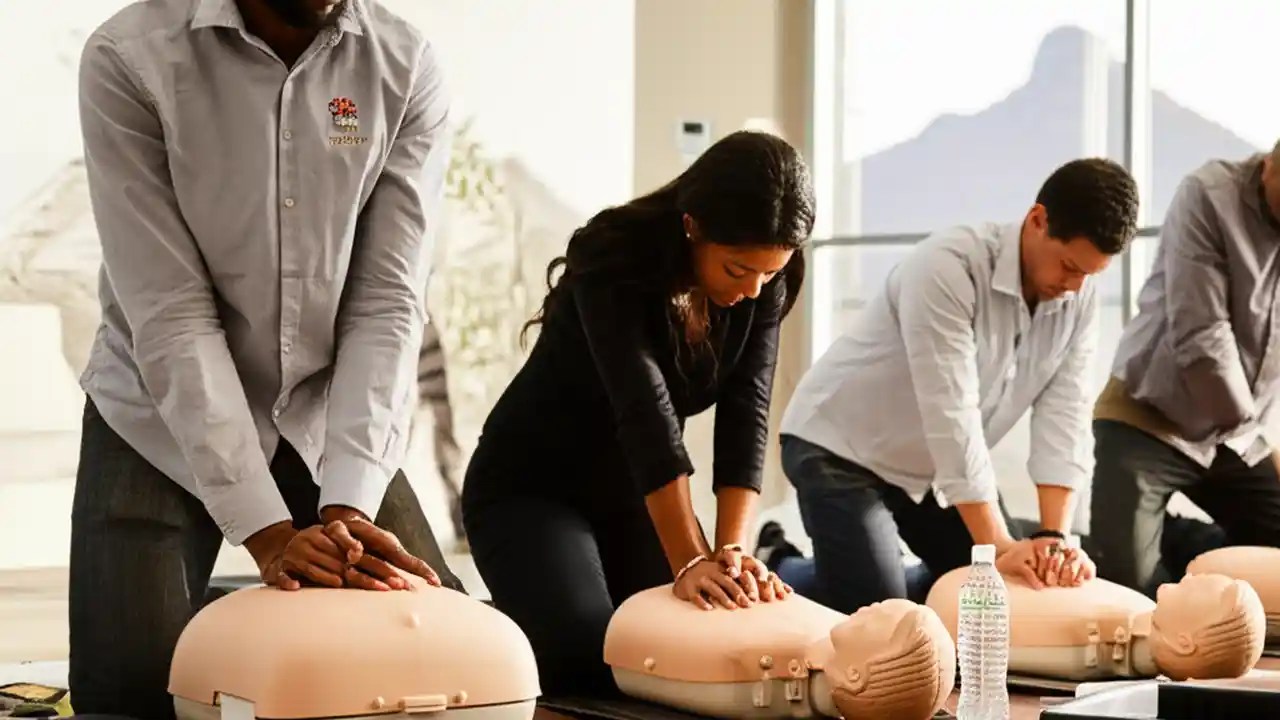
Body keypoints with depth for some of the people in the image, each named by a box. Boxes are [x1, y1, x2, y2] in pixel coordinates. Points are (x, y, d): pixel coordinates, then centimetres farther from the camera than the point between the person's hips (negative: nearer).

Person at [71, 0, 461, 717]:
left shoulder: (407, 69, -11)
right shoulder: (129, 59, -19)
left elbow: (389, 303, -15)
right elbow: (169, 313, -22)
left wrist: (348, 506, -27)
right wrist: (267, 529, -28)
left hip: (328, 420, 3)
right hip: (161, 420, -2)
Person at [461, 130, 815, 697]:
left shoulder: (763, 289, -11)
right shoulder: (613, 261, -28)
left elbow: (746, 416, -19)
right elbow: (647, 412, -36)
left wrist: (732, 550, -33)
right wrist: (690, 562, -42)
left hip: (635, 496, 6)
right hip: (530, 488, -6)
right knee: (585, 663, -23)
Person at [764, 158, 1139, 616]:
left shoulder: (1080, 297, -9)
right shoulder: (948, 266, -30)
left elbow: (1065, 416, -14)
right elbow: (951, 414, -34)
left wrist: (1056, 538, -27)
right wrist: (1000, 546, -36)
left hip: (939, 466, 7)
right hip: (843, 447, -7)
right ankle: (781, 579, 12)